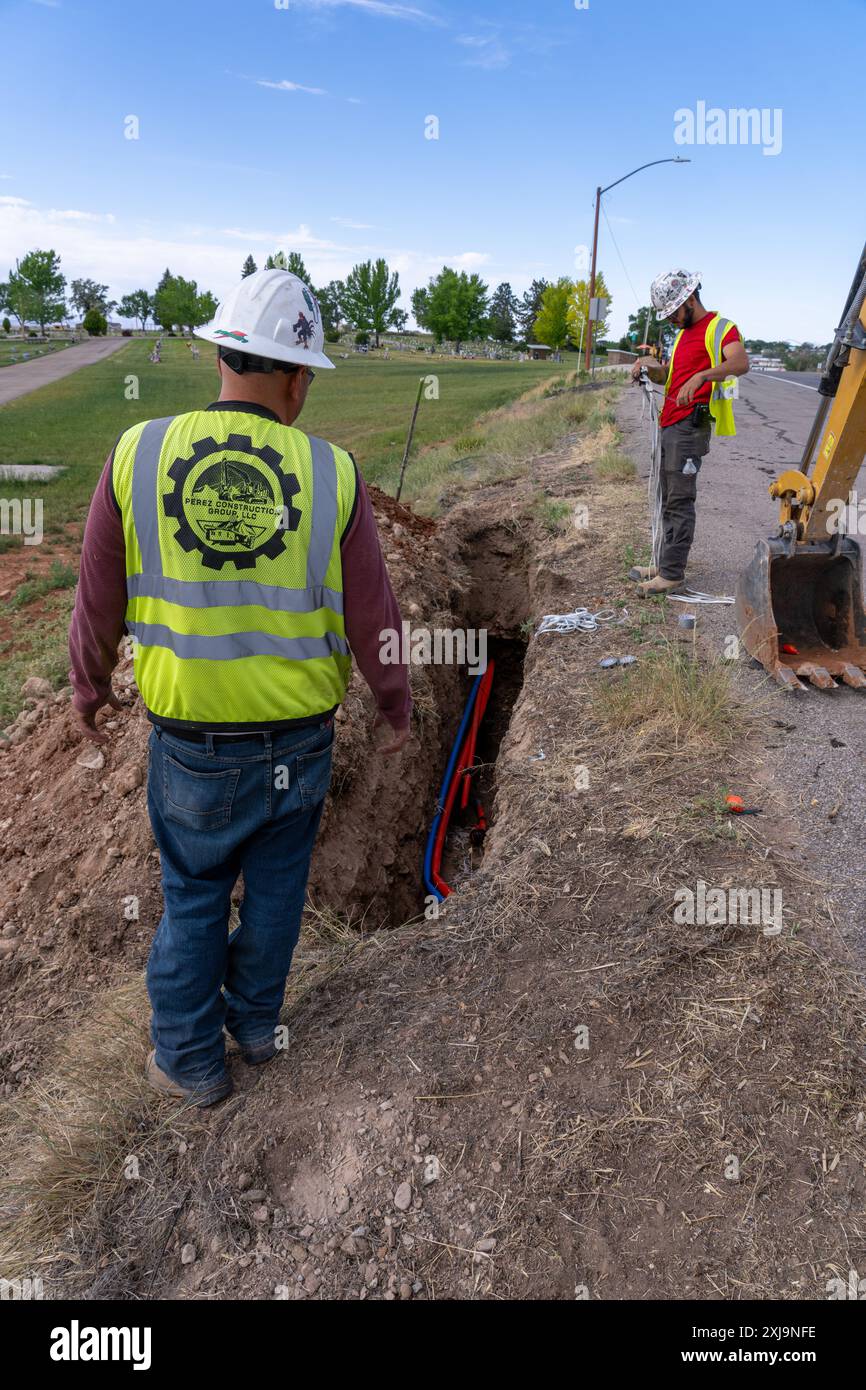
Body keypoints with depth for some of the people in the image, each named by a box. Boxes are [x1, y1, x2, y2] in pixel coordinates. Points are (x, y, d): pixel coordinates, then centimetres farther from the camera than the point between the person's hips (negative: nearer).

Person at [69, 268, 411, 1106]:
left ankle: (190, 1061, 35)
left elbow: (98, 602, -2)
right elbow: (372, 614, -6)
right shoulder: (332, 473, -11)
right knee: (275, 886, 22)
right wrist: (395, 706, 11)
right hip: (300, 739, 0)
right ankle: (256, 1021, 43)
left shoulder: (139, 454, -10)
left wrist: (89, 688, 16)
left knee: (192, 896, 19)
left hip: (191, 742, 0)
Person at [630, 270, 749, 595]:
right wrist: (651, 367, 6)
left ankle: (672, 575, -9)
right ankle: (666, 564, 19)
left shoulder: (720, 327, -6)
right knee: (669, 500, 12)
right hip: (670, 424, 9)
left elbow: (740, 363, -24)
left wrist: (700, 376, -39)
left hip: (690, 425, -9)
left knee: (680, 501, -10)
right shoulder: (683, 334, 22)